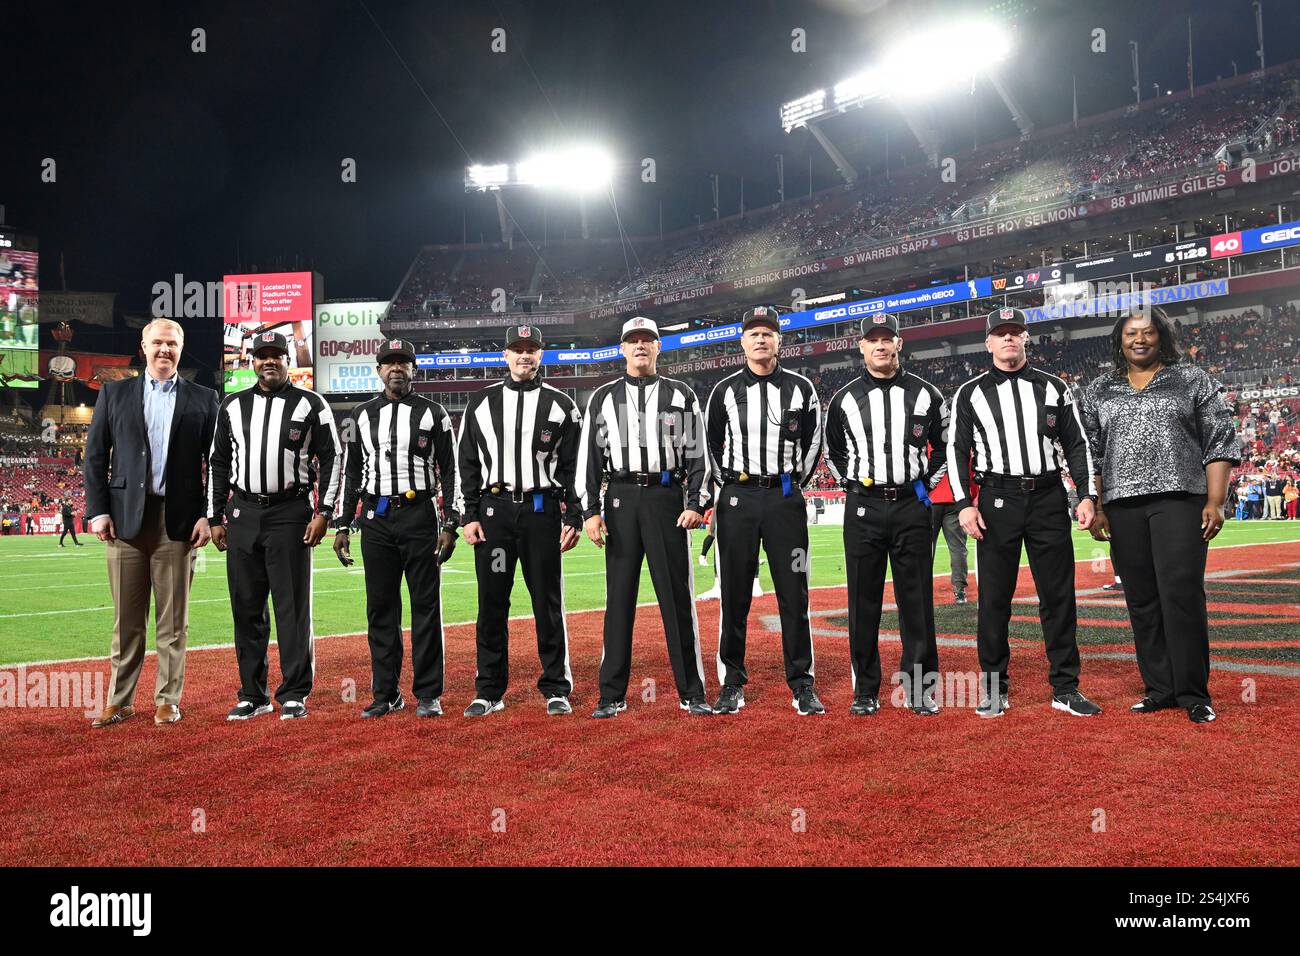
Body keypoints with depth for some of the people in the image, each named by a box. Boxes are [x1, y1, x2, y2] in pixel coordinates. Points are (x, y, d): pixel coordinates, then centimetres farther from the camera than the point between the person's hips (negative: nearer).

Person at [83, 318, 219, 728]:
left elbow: (215, 462, 5)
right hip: (125, 518, 1)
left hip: (179, 522, -1)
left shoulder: (203, 399, 7)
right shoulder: (114, 394, 10)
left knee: (173, 619, 4)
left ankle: (168, 700, 13)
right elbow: (95, 455, 8)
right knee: (126, 618, 5)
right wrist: (97, 510, -1)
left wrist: (208, 516, -4)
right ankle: (120, 700, 15)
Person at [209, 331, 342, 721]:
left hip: (290, 513, -3)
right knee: (246, 606, 6)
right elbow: (219, 464, 16)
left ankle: (293, 695, 6)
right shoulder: (232, 406, 13)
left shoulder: (311, 405, 3)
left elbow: (332, 459, 0)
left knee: (292, 605, -3)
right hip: (243, 514, 4)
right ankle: (252, 695, 16)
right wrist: (216, 518, 11)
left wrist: (324, 513, -7)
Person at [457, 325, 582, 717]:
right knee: (491, 603, 4)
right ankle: (489, 692, 14)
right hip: (493, 511, 1)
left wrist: (573, 518, -2)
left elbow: (573, 467, 5)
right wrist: (470, 515, 1)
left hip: (542, 511, -1)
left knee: (548, 603, 2)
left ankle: (556, 689, 13)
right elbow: (468, 463, 9)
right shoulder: (481, 402, 10)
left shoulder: (561, 405, 7)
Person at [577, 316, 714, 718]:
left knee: (677, 597, -1)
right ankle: (612, 695, 10)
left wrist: (696, 504, -6)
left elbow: (698, 454, 7)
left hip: (667, 497, -1)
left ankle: (692, 693, 7)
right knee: (618, 598, 3)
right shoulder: (603, 397, 12)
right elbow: (588, 457, 8)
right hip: (620, 499, 1)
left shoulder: (681, 395, 11)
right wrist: (591, 511, -2)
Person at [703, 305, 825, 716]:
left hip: (785, 500, 0)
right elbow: (710, 443, 14)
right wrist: (729, 484, 11)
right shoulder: (724, 390, 6)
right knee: (734, 594, 3)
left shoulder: (801, 388, 7)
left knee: (794, 594, 0)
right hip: (737, 500, 0)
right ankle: (732, 684, 12)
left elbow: (813, 443, 14)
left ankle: (802, 685, 9)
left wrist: (793, 481, 11)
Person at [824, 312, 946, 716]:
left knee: (917, 600, 2)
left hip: (912, 506, 0)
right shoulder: (844, 399, 6)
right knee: (864, 602, 3)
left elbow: (947, 444, 16)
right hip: (862, 507, 0)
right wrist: (851, 484, 9)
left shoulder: (926, 394, 6)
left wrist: (928, 482, 7)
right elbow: (832, 451, 19)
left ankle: (920, 690, 12)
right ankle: (865, 692, 12)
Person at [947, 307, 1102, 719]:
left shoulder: (1054, 387, 11)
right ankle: (994, 688, 11)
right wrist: (965, 504, -6)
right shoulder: (970, 394, 7)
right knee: (994, 597, 0)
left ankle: (1065, 689, 12)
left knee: (1059, 595, 3)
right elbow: (958, 451, 4)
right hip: (997, 500, -1)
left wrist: (1087, 495, 0)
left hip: (1048, 499, 2)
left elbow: (1076, 445, 11)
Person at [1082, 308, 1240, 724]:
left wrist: (1216, 502, -5)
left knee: (1182, 595, -10)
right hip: (1122, 506, 3)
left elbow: (1219, 443, 4)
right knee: (1141, 600, 4)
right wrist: (1094, 508, 5)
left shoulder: (1193, 380, 8)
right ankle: (1160, 689, 13)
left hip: (1179, 499, -3)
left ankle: (1194, 694, -1)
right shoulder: (1099, 391, 15)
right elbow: (1090, 454, 14)